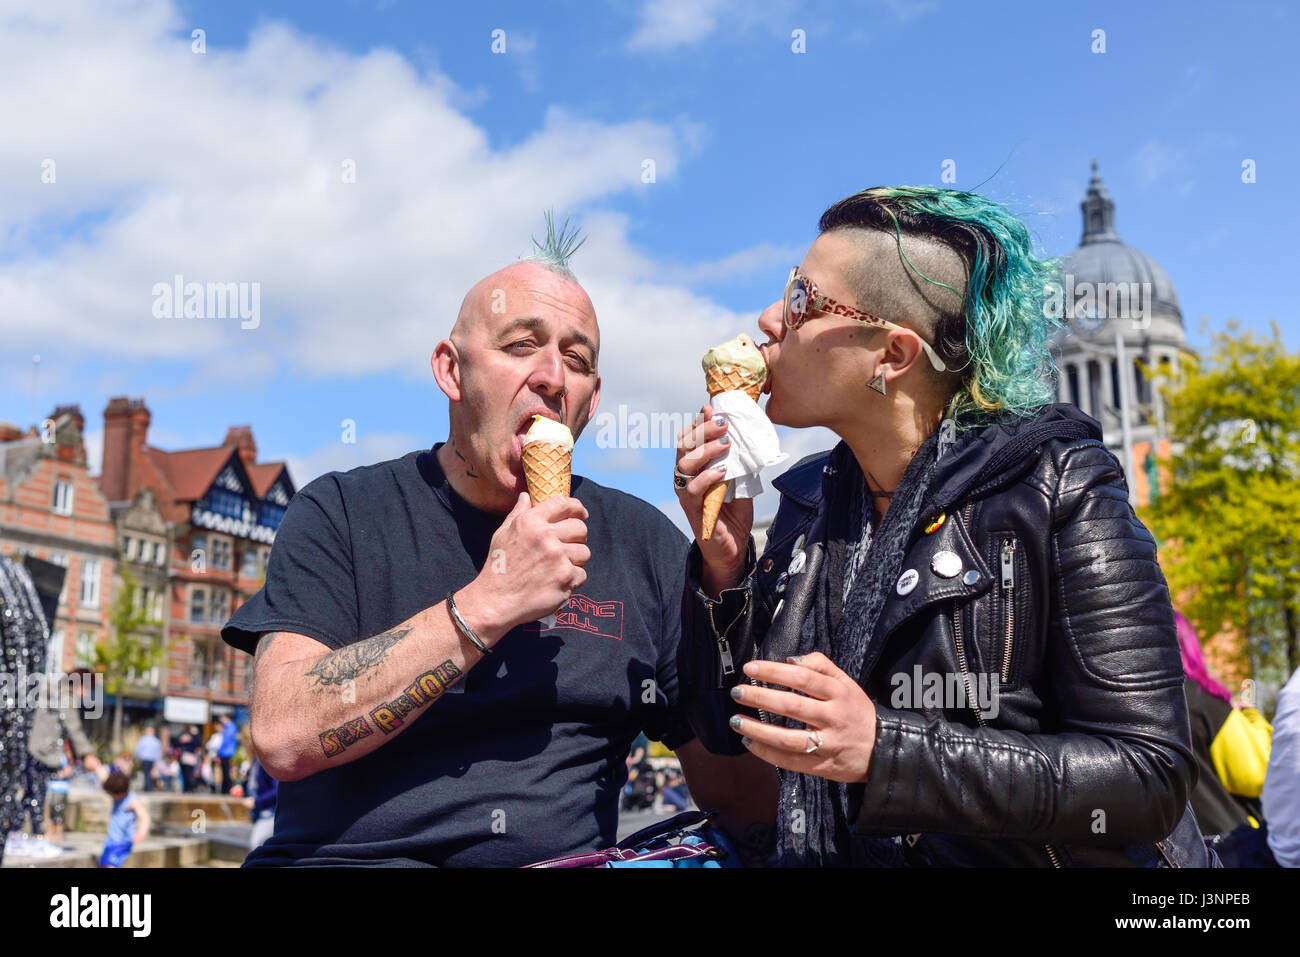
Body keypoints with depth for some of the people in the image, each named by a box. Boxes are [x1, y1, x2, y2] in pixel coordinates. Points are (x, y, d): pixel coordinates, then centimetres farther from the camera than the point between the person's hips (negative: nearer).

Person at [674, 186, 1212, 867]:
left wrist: (885, 750, -22)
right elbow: (728, 731, 7)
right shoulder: (811, 500, 4)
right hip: (837, 856, 4)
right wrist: (723, 565, -7)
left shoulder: (1055, 484, -10)